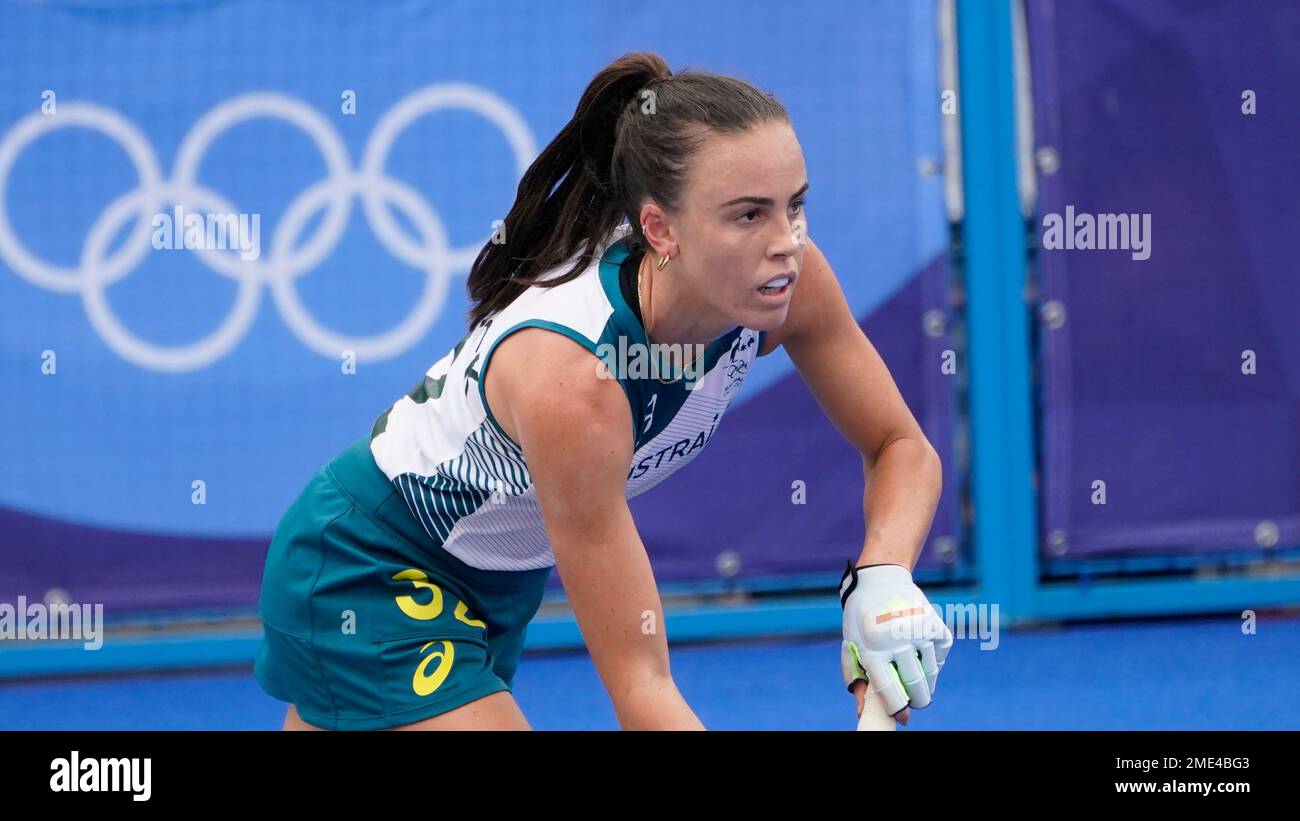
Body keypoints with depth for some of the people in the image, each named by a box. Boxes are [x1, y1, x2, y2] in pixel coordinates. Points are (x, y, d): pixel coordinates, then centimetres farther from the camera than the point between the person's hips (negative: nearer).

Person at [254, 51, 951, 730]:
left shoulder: (785, 282, -22)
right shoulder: (567, 375, -39)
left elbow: (901, 448, -7)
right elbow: (637, 681, -35)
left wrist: (881, 577, -27)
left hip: (505, 572, 7)